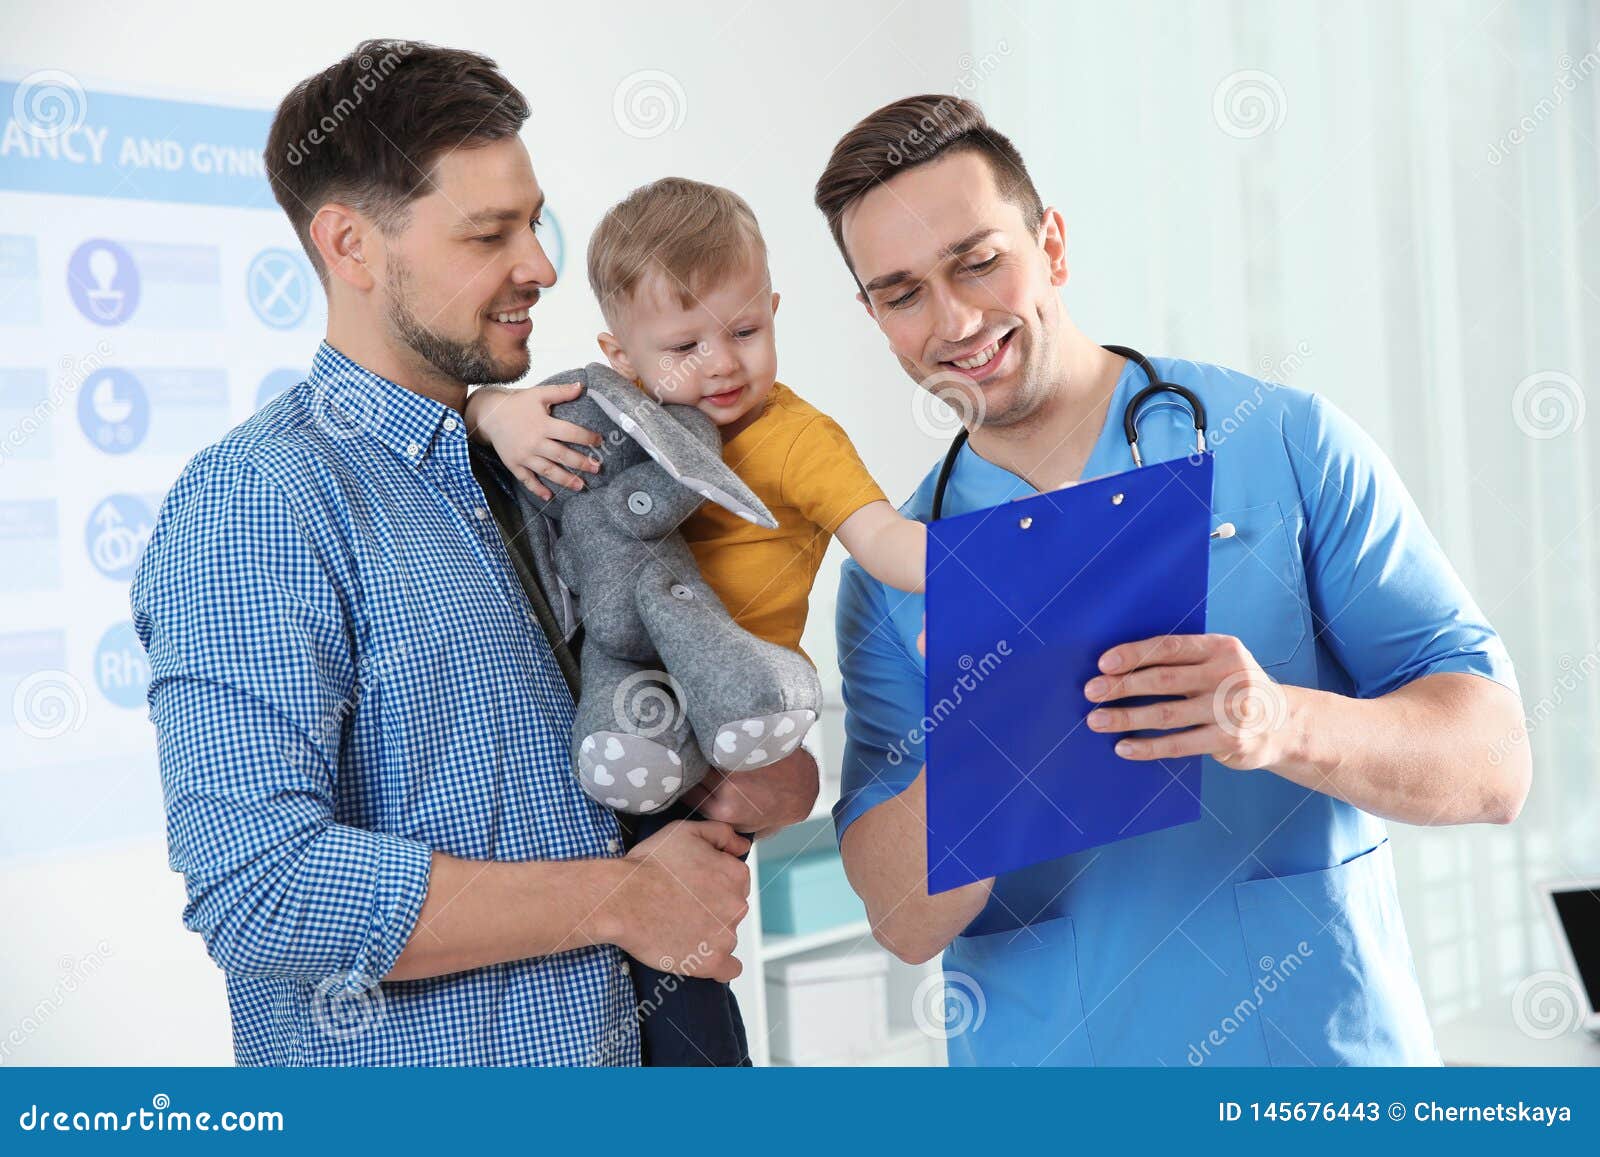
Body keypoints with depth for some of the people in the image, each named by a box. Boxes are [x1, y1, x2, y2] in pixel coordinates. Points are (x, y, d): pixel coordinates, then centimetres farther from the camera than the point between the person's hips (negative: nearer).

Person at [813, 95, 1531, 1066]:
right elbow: (905, 922, -4)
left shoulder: (1287, 445, -4)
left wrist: (1286, 725, -28)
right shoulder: (893, 576, 3)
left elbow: (1494, 766, -9)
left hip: (1324, 1052, -1)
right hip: (1045, 1058, 2)